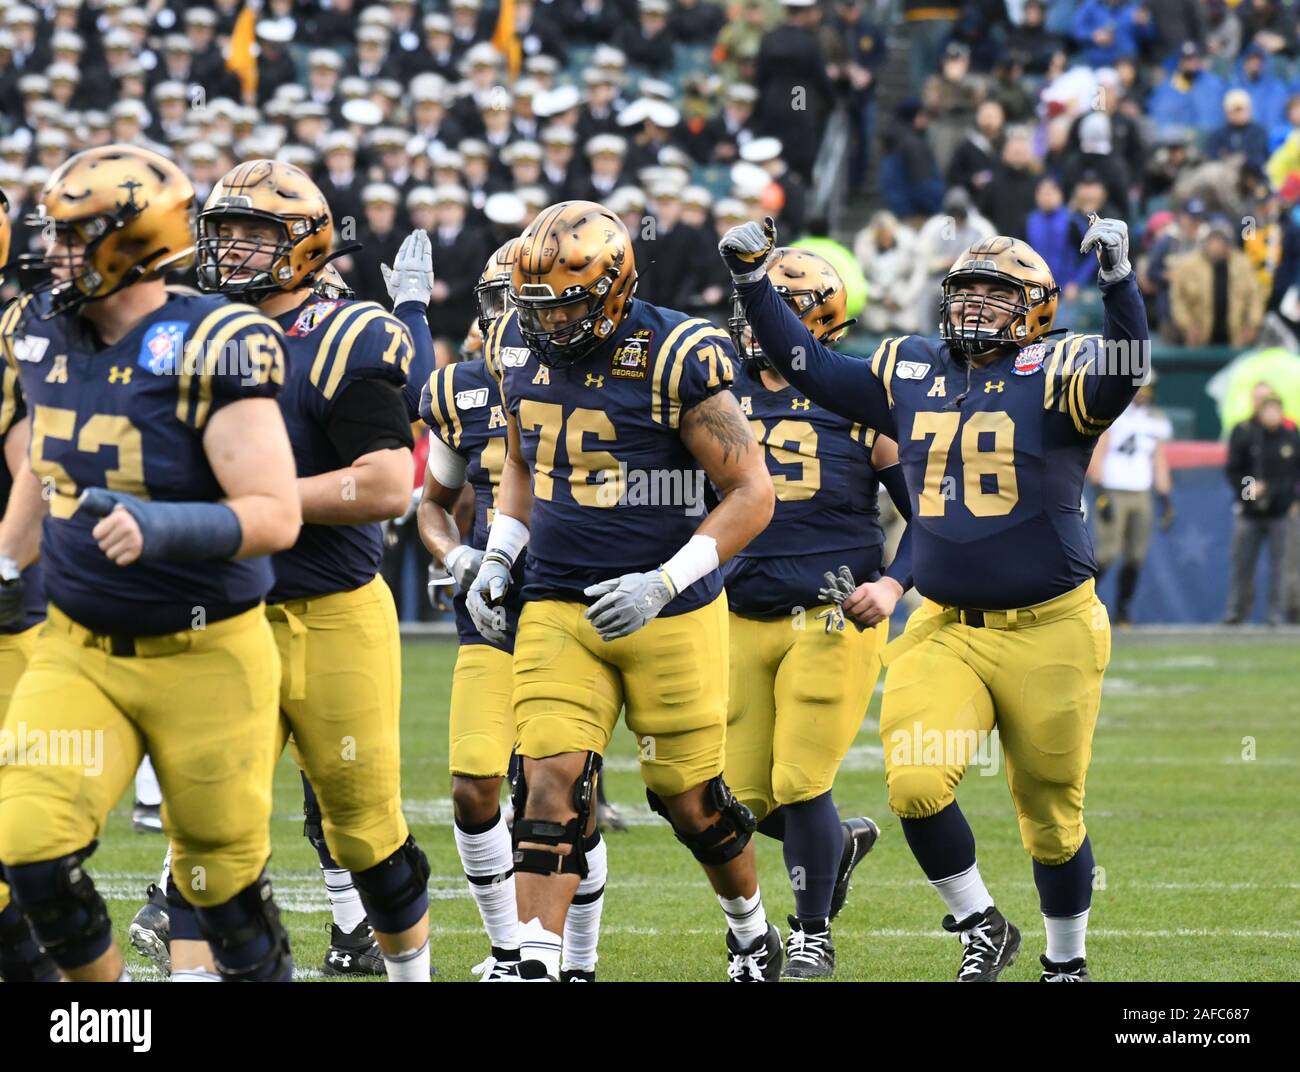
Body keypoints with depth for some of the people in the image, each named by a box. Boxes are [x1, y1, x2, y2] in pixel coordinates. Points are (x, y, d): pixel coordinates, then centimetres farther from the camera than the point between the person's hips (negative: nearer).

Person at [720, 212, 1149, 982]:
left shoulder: (1055, 374, -6)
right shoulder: (911, 374, 8)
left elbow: (1123, 372, -27)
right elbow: (809, 368, 17)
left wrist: (1119, 279, -41)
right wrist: (753, 281, 11)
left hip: (1047, 633, -3)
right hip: (945, 629, 3)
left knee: (1051, 814, 8)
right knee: (917, 784, -16)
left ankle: (1067, 960, 29)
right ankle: (981, 928, 7)